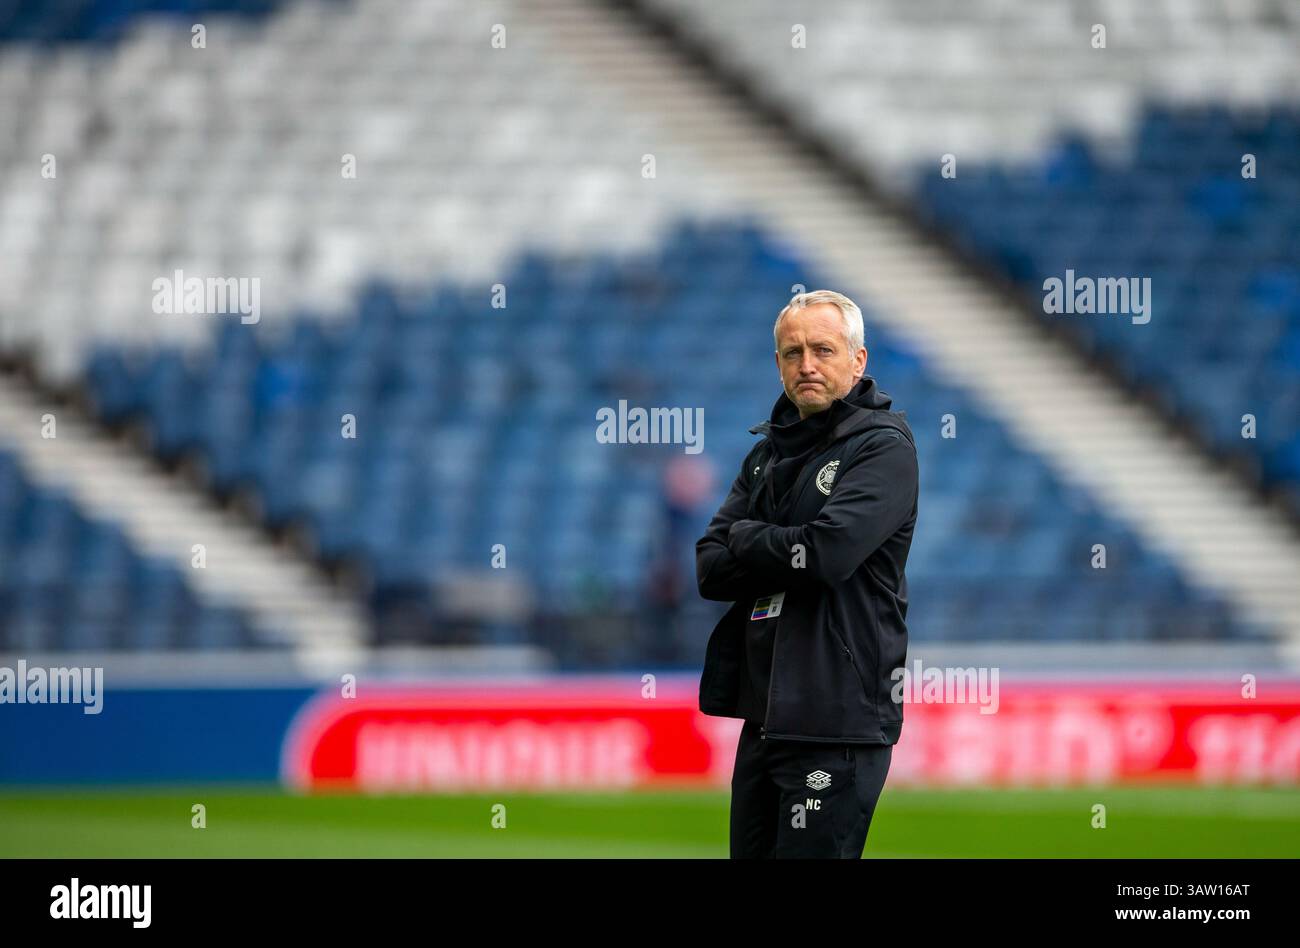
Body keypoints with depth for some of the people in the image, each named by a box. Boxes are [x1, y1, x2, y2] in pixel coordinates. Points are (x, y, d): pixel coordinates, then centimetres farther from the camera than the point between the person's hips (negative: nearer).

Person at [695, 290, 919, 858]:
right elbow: (710, 570, 7)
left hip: (837, 721, -8)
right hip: (764, 718, 8)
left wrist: (745, 537, -3)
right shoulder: (768, 455, 18)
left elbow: (827, 553, -20)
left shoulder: (883, 445, -6)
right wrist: (780, 552, -10)